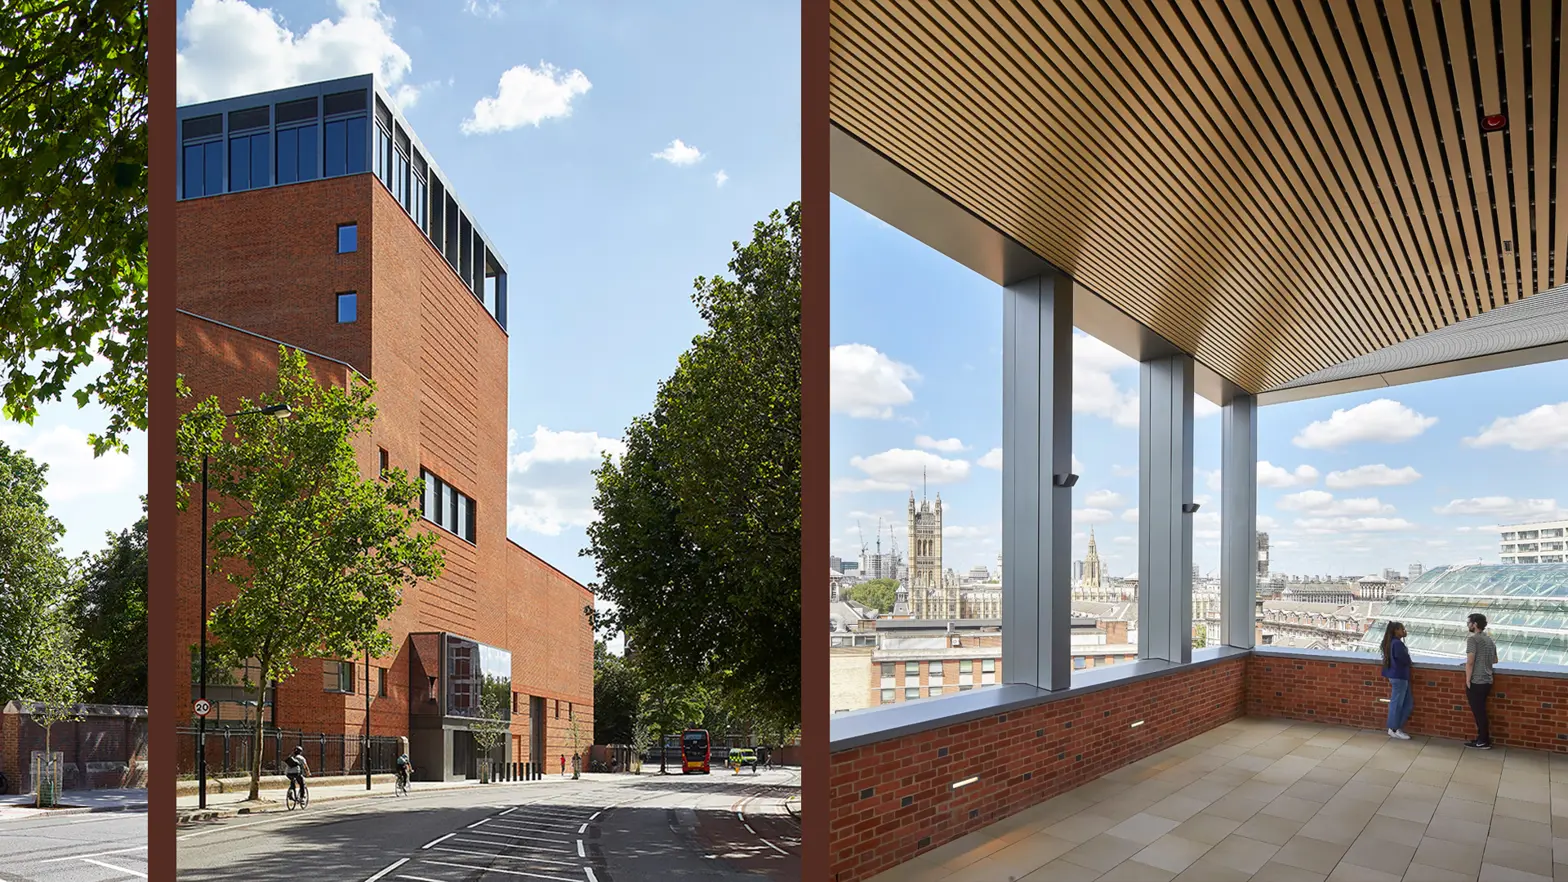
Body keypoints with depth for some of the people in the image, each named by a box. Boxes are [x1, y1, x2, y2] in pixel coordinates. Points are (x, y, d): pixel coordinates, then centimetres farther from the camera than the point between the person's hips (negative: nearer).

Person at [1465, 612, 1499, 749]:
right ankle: (1482, 739, 21)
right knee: (1481, 711, 16)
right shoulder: (1490, 639, 12)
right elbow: (1495, 660, 24)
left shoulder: (1473, 639, -15)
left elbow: (1470, 662, -20)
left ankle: (1484, 742, 6)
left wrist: (1468, 681, -14)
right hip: (1487, 681, 8)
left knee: (1478, 712, 0)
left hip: (1476, 682, -8)